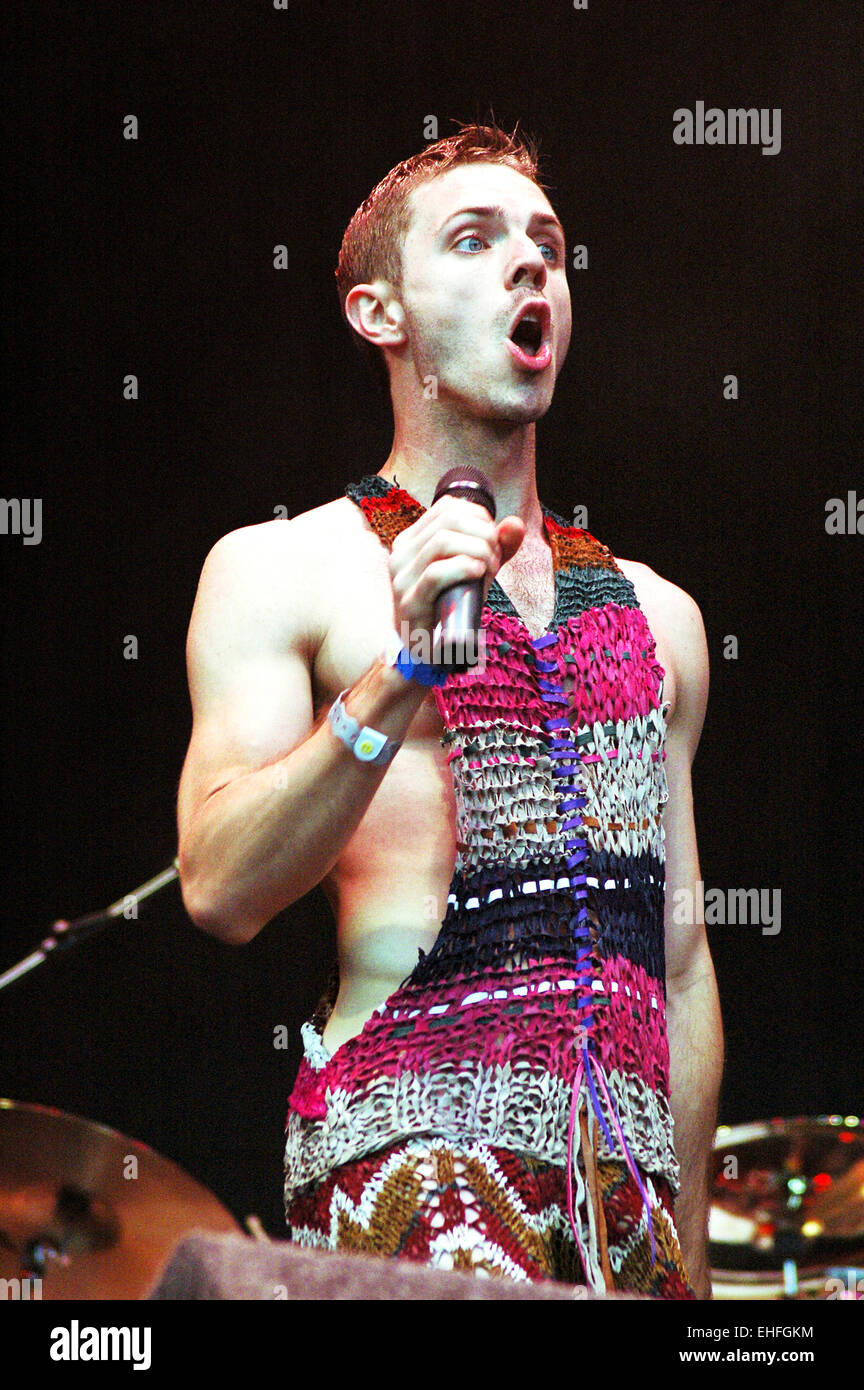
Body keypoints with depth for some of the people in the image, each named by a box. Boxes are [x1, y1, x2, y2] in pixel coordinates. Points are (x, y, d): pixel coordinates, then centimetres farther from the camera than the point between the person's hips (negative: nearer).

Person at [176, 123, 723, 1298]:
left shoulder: (655, 615, 20)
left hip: (630, 1167, 5)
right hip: (413, 1143, -5)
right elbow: (222, 891, -6)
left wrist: (690, 1261, 17)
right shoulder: (278, 571, 6)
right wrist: (397, 678, -15)